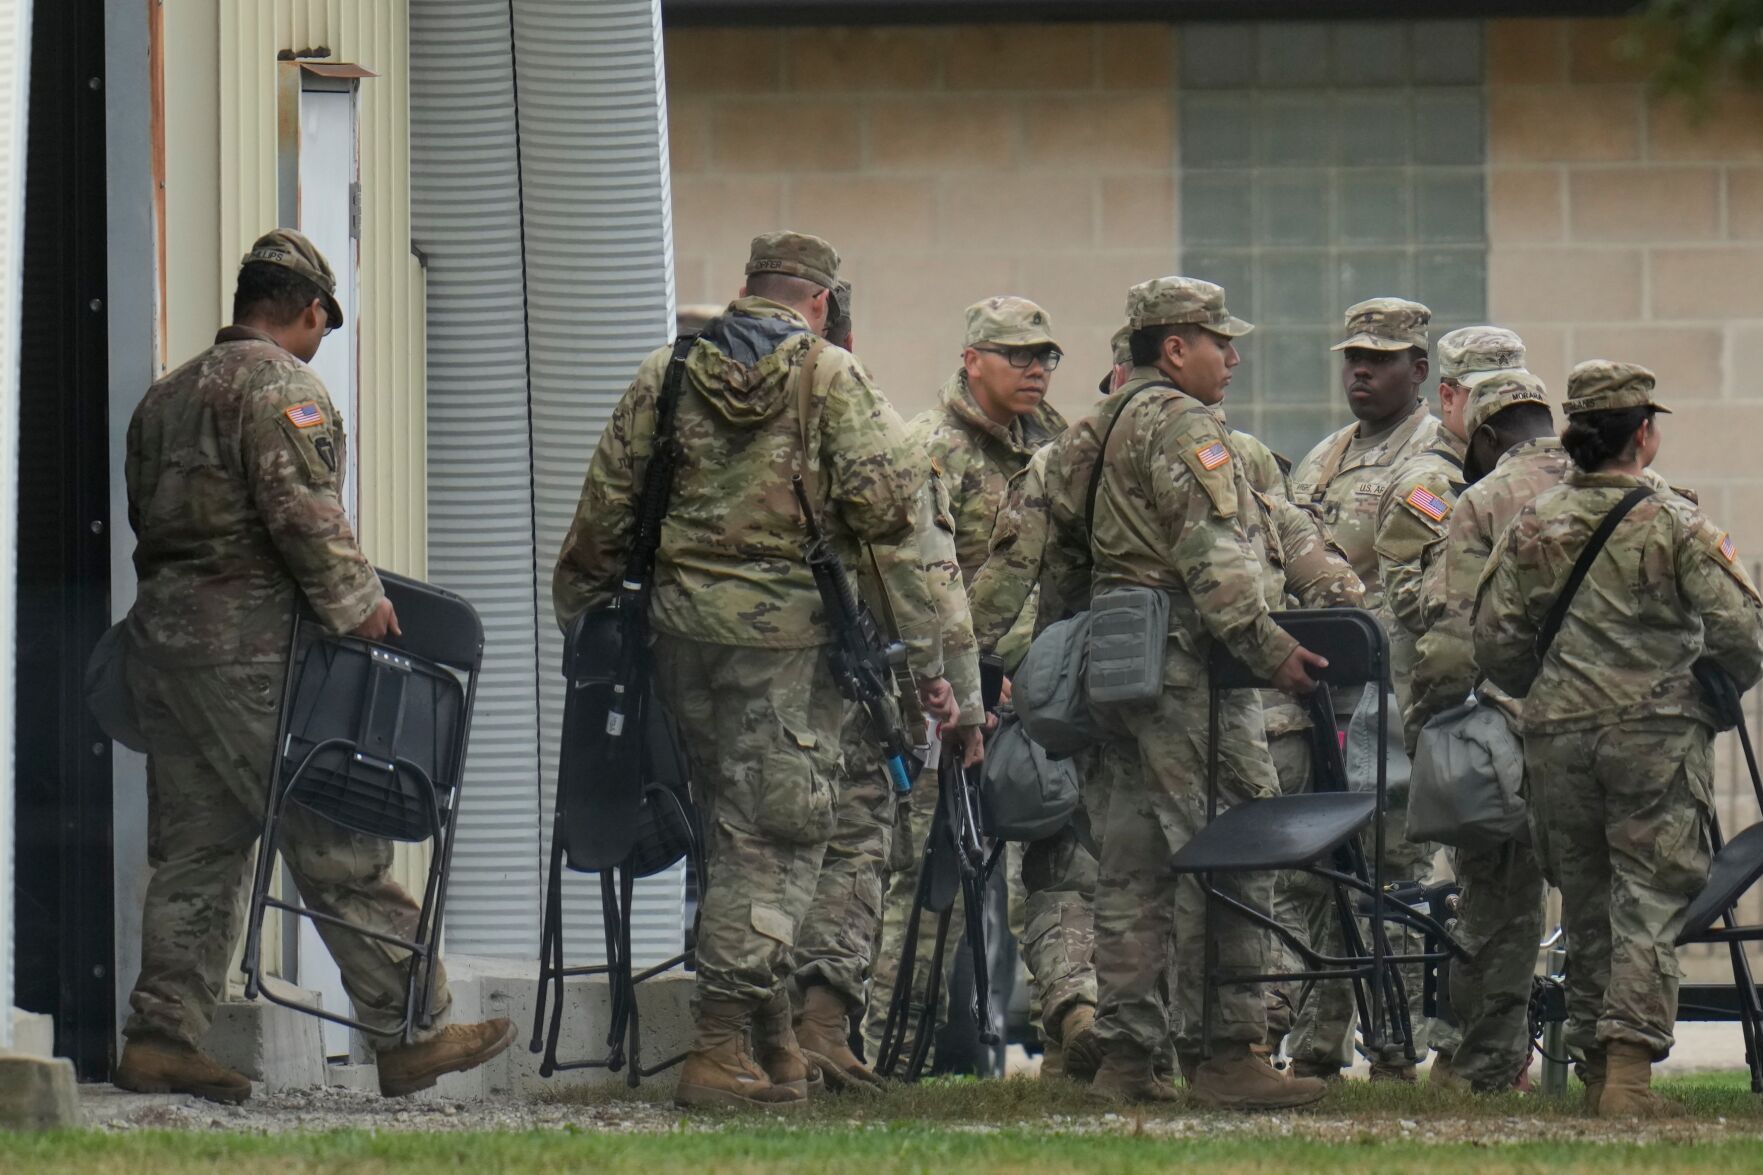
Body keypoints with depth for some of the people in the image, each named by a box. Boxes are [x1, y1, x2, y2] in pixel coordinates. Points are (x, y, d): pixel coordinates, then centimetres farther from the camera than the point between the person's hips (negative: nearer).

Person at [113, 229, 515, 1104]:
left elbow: (145, 511, 19)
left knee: (196, 847, 10)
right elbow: (300, 507, -18)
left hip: (161, 633, 8)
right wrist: (355, 600, -9)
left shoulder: (168, 395, 20)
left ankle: (162, 1036, 4)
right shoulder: (280, 384, -7)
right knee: (337, 838, -5)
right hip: (247, 640, -8)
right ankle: (409, 1033, -5)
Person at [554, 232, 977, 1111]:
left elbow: (603, 516, 10)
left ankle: (770, 1035, 21)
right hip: (788, 634, -4)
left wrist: (579, 622, 21)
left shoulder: (665, 376, 9)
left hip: (682, 629, 4)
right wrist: (925, 659, -7)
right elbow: (886, 517, -9)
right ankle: (721, 1051, -10)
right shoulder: (831, 378, -2)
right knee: (772, 841, -3)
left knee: (733, 831, 17)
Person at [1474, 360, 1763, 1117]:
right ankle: (1629, 1064, -15)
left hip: (1557, 741, 4)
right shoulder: (1676, 526, -6)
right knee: (1649, 906, -3)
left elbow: (1494, 644, 5)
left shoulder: (1532, 527, 3)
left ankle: (1594, 1069, 15)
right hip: (1656, 737, -3)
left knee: (1585, 911, 12)